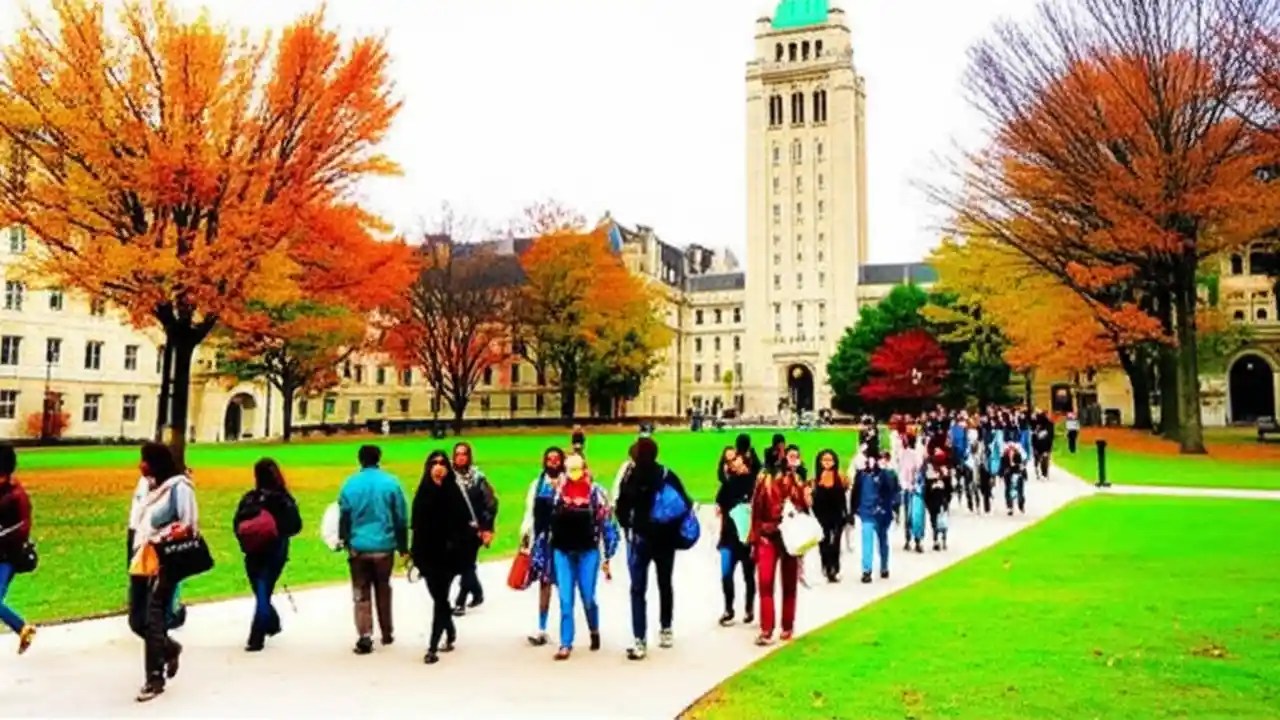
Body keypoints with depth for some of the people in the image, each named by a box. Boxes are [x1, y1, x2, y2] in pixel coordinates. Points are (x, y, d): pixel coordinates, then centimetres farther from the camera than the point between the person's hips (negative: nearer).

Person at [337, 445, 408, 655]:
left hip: (358, 546, 0)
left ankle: (364, 637, -2)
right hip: (384, 546, 1)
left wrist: (345, 540, 14)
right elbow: (401, 517, -3)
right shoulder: (390, 482, -6)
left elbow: (343, 517, -1)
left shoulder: (350, 484, -4)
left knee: (361, 594, 8)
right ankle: (387, 633, 26)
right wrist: (403, 545, 7)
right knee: (383, 590, 17)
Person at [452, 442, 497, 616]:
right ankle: (477, 592, 34)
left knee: (466, 564, -1)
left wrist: (487, 528, -6)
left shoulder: (478, 477, -5)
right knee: (465, 564, 12)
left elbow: (491, 502, -3)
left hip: (473, 529, -2)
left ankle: (460, 602, 7)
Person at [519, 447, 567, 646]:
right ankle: (542, 629, 15)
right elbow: (530, 512, 11)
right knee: (544, 582, 7)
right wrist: (525, 536, 10)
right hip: (542, 538, 3)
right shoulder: (537, 484, 9)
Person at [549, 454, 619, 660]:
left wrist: (607, 557, -3)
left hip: (588, 552, -2)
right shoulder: (558, 491, 3)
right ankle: (565, 645, 9)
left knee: (588, 598, 6)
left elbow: (608, 524, -4)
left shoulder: (596, 492, -6)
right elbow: (548, 521, 11)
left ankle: (594, 631, 34)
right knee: (565, 600, 1)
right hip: (562, 552, 2)